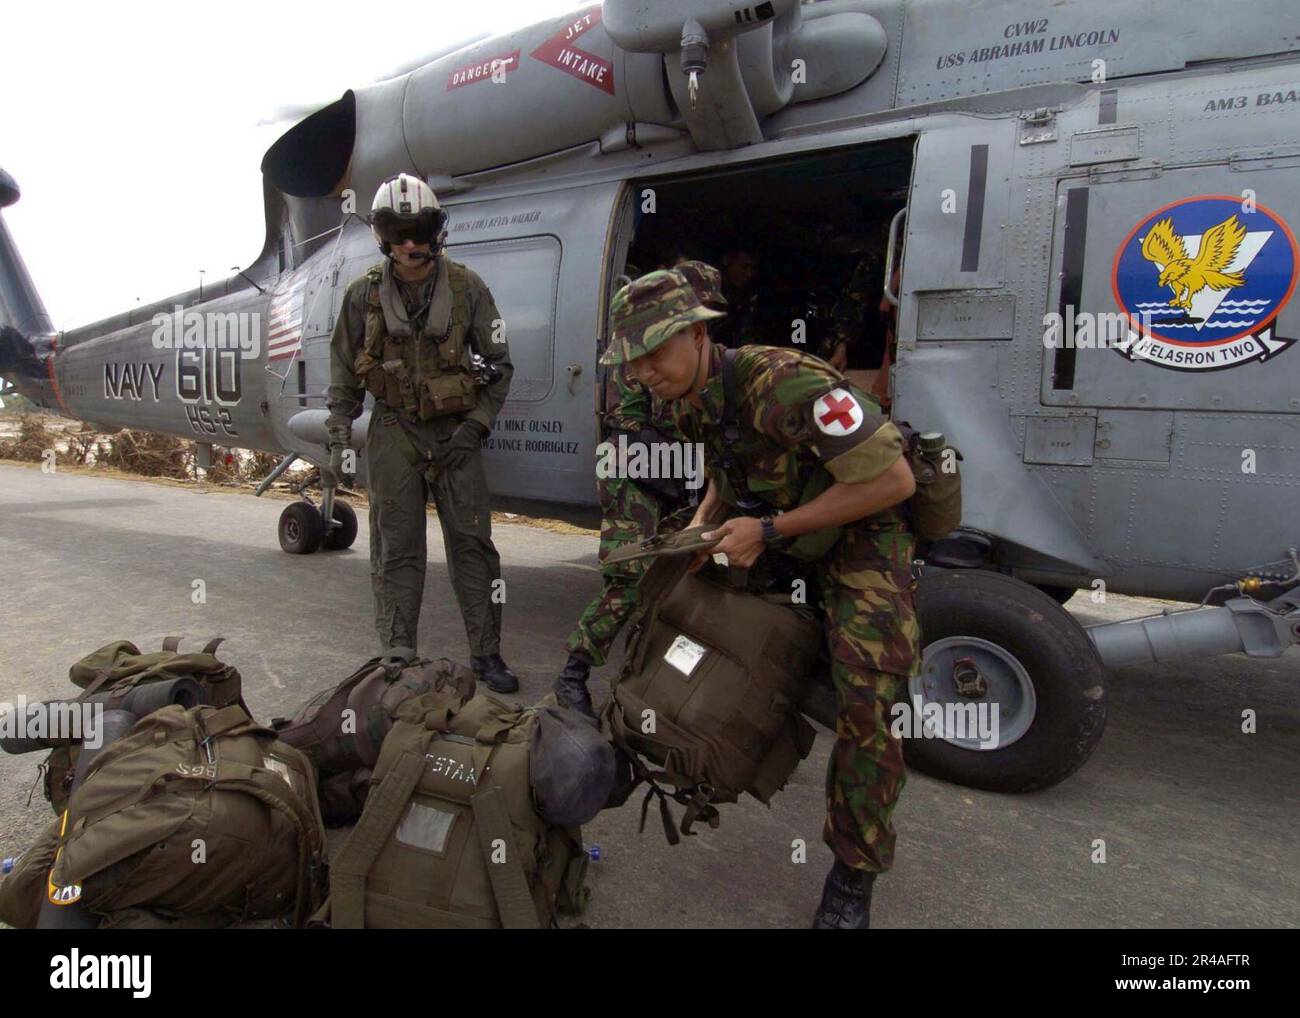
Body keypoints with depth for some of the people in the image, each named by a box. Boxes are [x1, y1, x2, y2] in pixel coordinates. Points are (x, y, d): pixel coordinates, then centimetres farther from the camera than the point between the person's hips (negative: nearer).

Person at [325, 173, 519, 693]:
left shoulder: (467, 287, -1)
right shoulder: (364, 294, 2)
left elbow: (498, 363, 3)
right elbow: (344, 373, 9)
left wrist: (475, 426, -5)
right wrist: (339, 439, 2)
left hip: (455, 431, 0)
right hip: (394, 431, 1)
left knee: (472, 542, 1)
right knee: (396, 549, 3)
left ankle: (486, 653, 11)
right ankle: (398, 658, 13)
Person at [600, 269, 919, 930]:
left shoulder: (781, 385, -33)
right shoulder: (690, 400, -6)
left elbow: (893, 480, -31)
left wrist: (770, 531, -28)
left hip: (861, 532, -8)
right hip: (774, 530, 8)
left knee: (866, 699, -17)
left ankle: (855, 872, 3)